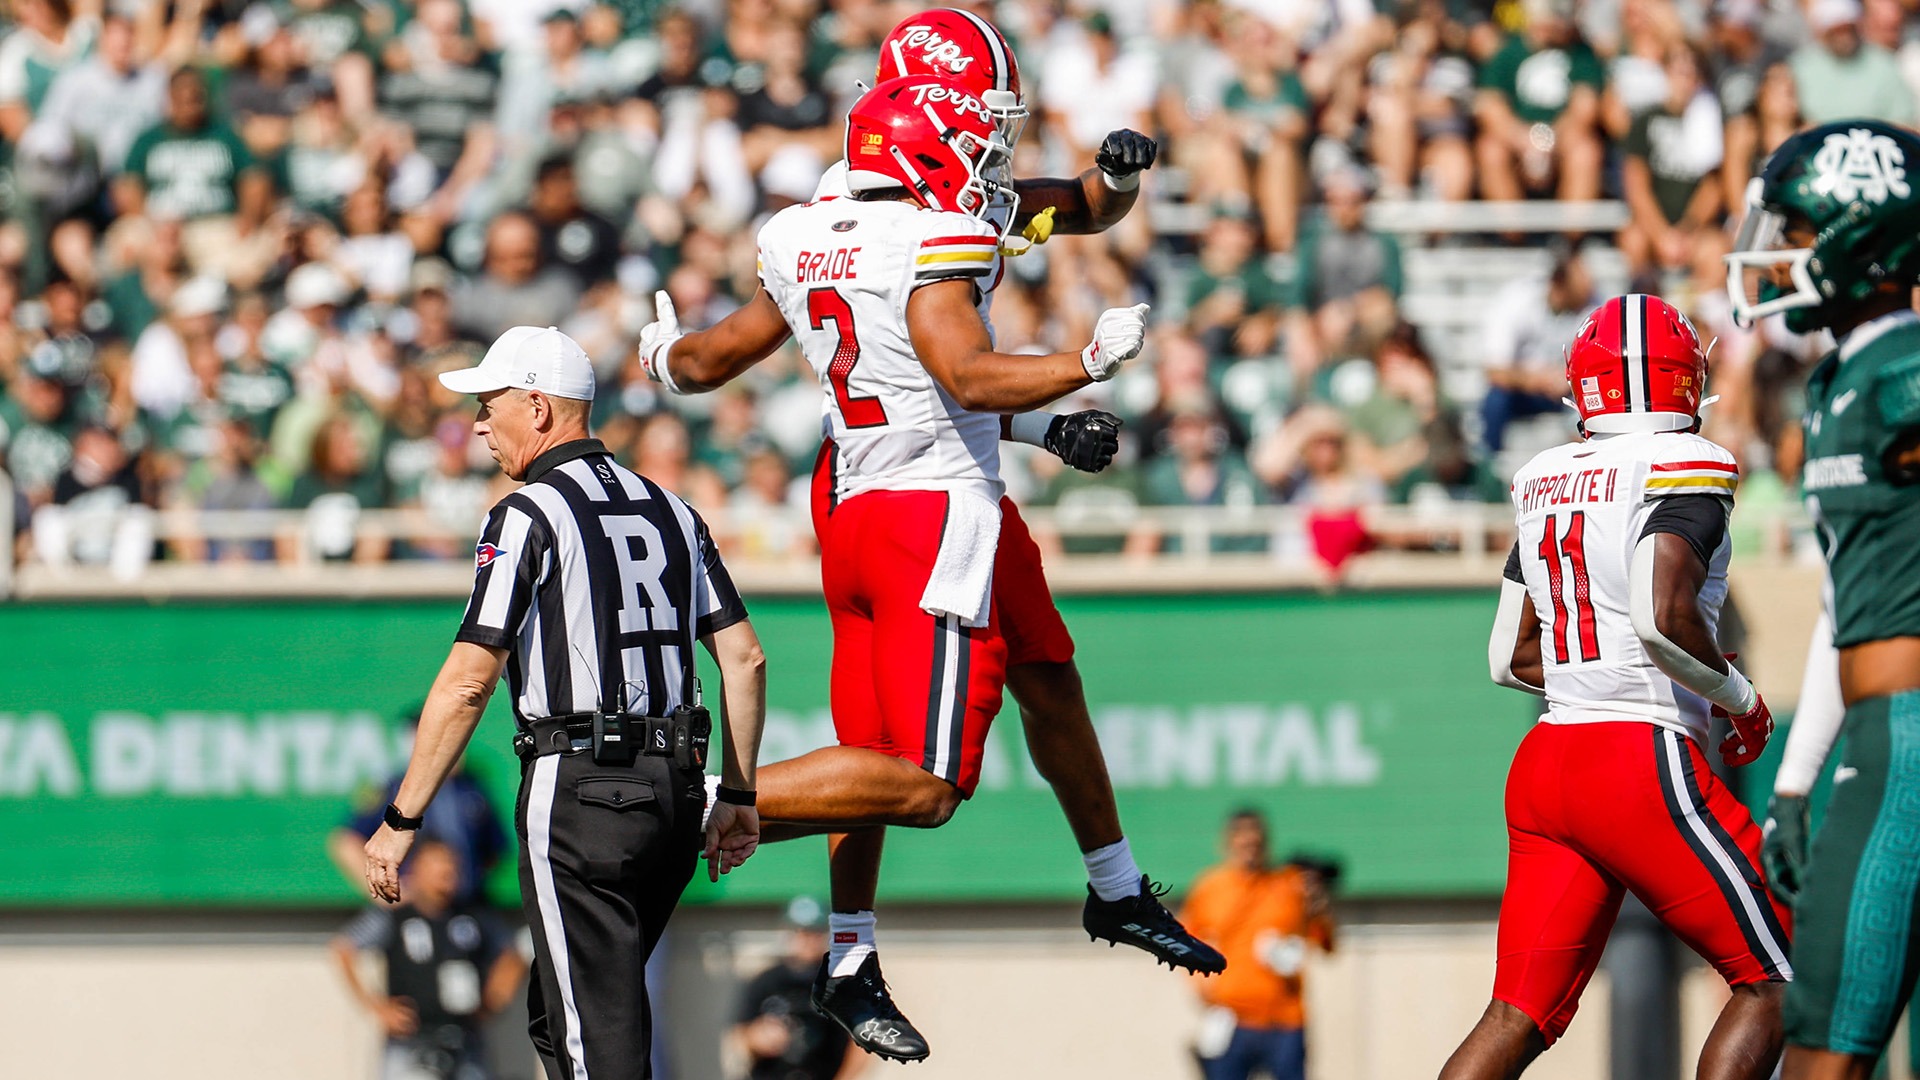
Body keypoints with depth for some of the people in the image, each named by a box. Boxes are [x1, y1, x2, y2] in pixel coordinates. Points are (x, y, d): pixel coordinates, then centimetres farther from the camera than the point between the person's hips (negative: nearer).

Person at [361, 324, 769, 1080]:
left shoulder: (528, 516, -7)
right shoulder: (669, 511, 14)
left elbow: (469, 682, -14)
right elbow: (744, 659, 11)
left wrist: (400, 821, -10)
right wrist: (739, 799, 18)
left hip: (578, 790, -7)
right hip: (674, 791, 7)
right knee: (558, 1019, 20)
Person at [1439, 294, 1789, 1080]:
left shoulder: (1547, 483, 14)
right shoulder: (1683, 468, -7)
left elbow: (1512, 659, 17)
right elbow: (1665, 619, -21)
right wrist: (1739, 697, -5)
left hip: (1544, 766, 7)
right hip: (1644, 762, -7)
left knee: (1521, 1017, 6)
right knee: (1774, 979, 4)